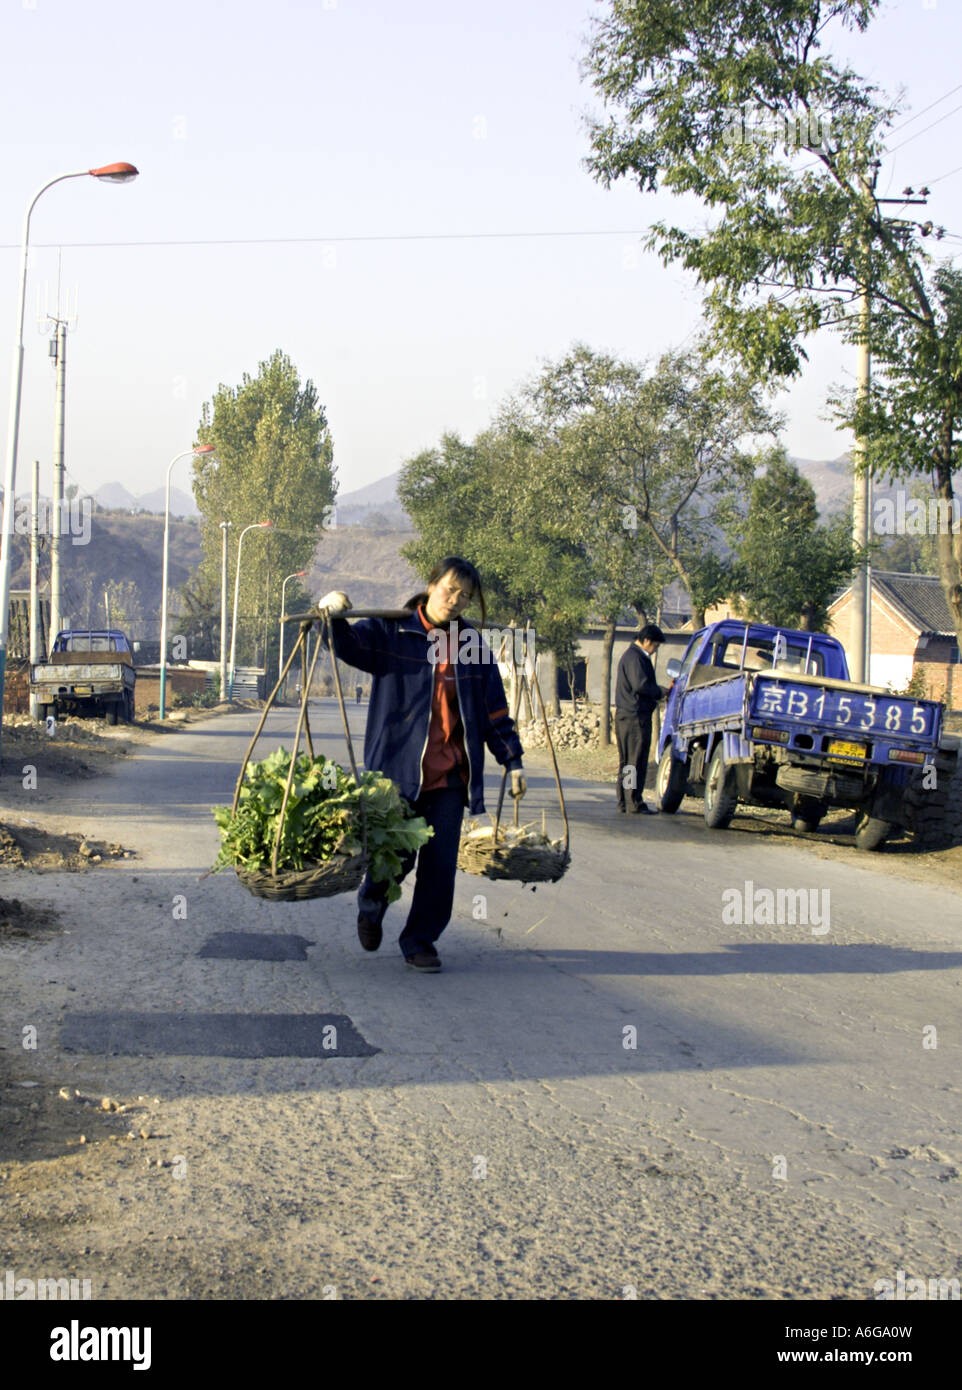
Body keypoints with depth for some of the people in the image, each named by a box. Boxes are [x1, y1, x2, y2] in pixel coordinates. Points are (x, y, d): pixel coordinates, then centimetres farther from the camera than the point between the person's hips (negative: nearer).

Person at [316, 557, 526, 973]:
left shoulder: (473, 646, 11)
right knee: (396, 856, -1)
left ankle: (420, 939, 13)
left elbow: (495, 710, 15)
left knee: (440, 864, -2)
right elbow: (348, 643, -7)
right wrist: (333, 612, -28)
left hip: (450, 774, 3)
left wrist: (512, 760, 13)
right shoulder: (392, 632, 2)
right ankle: (372, 903, 32)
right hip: (398, 767, -3)